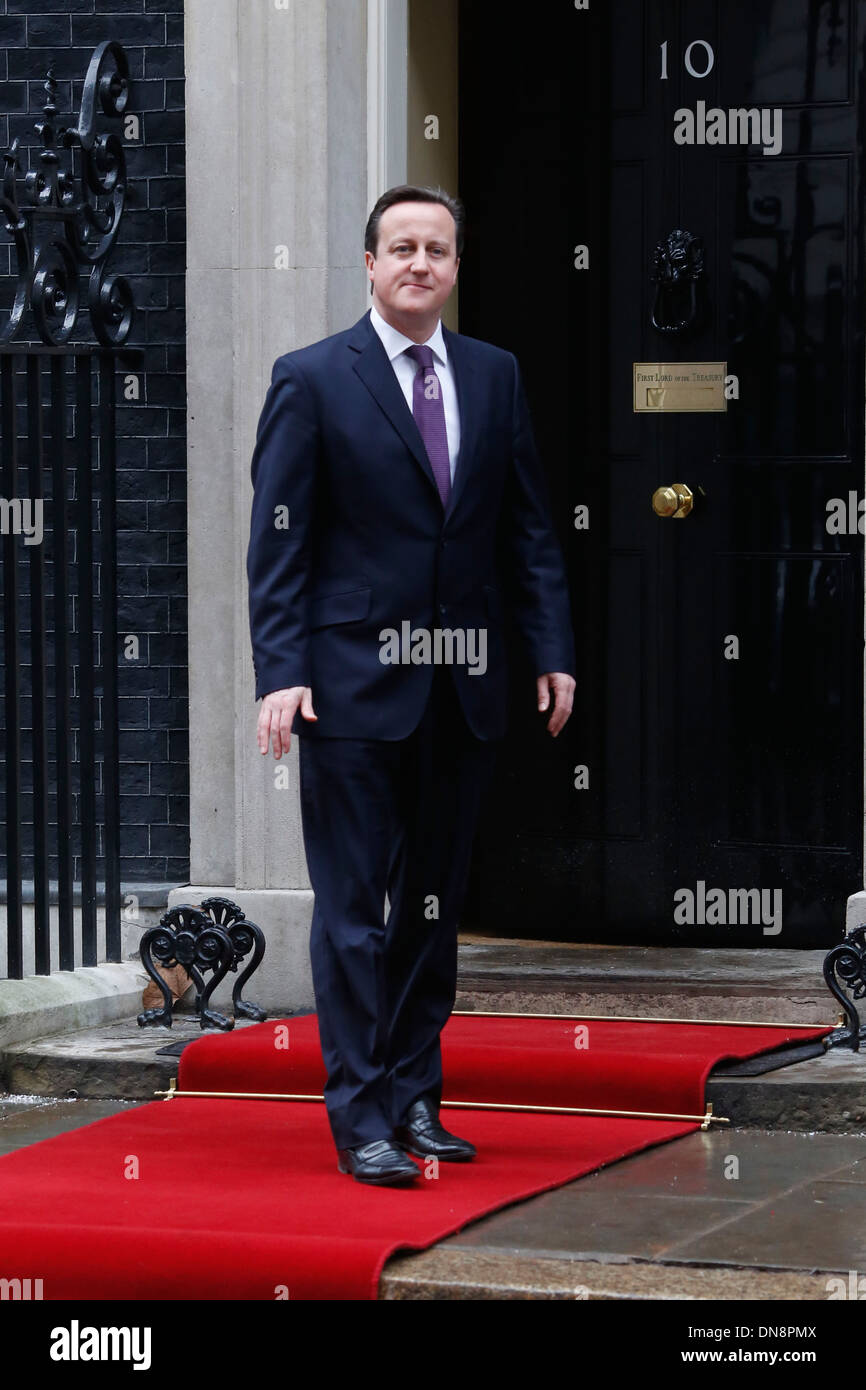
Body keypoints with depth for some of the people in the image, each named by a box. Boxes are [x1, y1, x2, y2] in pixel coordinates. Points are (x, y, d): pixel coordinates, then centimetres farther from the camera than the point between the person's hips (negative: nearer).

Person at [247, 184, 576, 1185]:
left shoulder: (494, 377, 10)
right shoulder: (312, 380, -2)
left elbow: (529, 528, 12)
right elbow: (278, 542, -5)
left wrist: (552, 651, 3)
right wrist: (280, 673, -13)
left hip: (463, 688, 5)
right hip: (353, 685, -4)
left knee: (435, 903, 10)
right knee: (354, 909, -3)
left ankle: (415, 1098, 19)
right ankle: (362, 1119, 0)